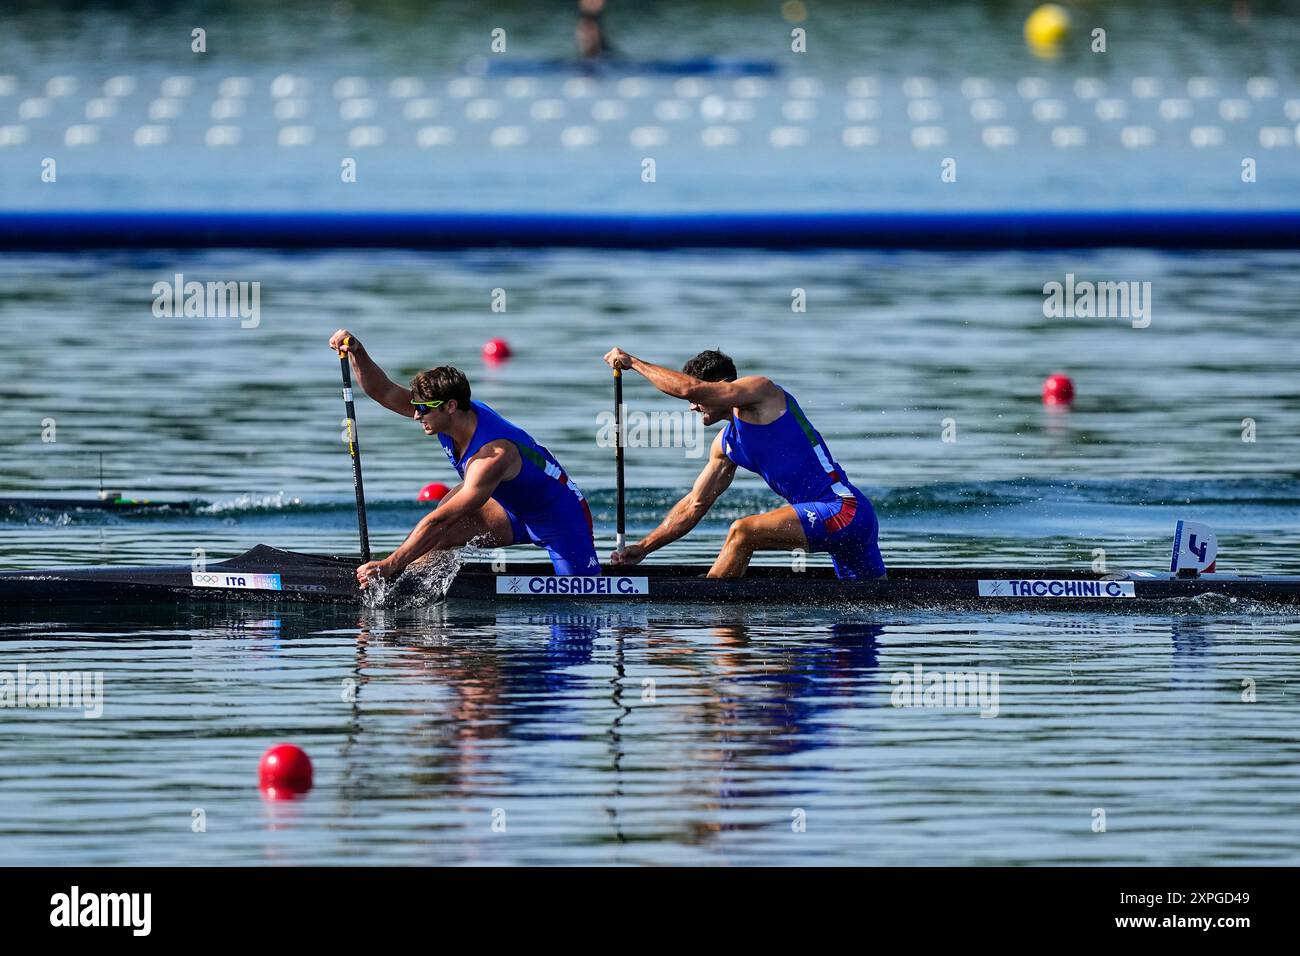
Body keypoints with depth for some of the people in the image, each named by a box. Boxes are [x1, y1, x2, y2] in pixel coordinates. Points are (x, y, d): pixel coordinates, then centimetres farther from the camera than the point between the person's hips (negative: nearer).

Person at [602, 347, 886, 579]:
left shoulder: (760, 391, -7)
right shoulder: (726, 444, 19)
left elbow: (689, 388, -19)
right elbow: (694, 505, 24)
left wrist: (634, 363, -7)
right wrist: (644, 548, 19)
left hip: (845, 509, -10)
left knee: (743, 532, -19)